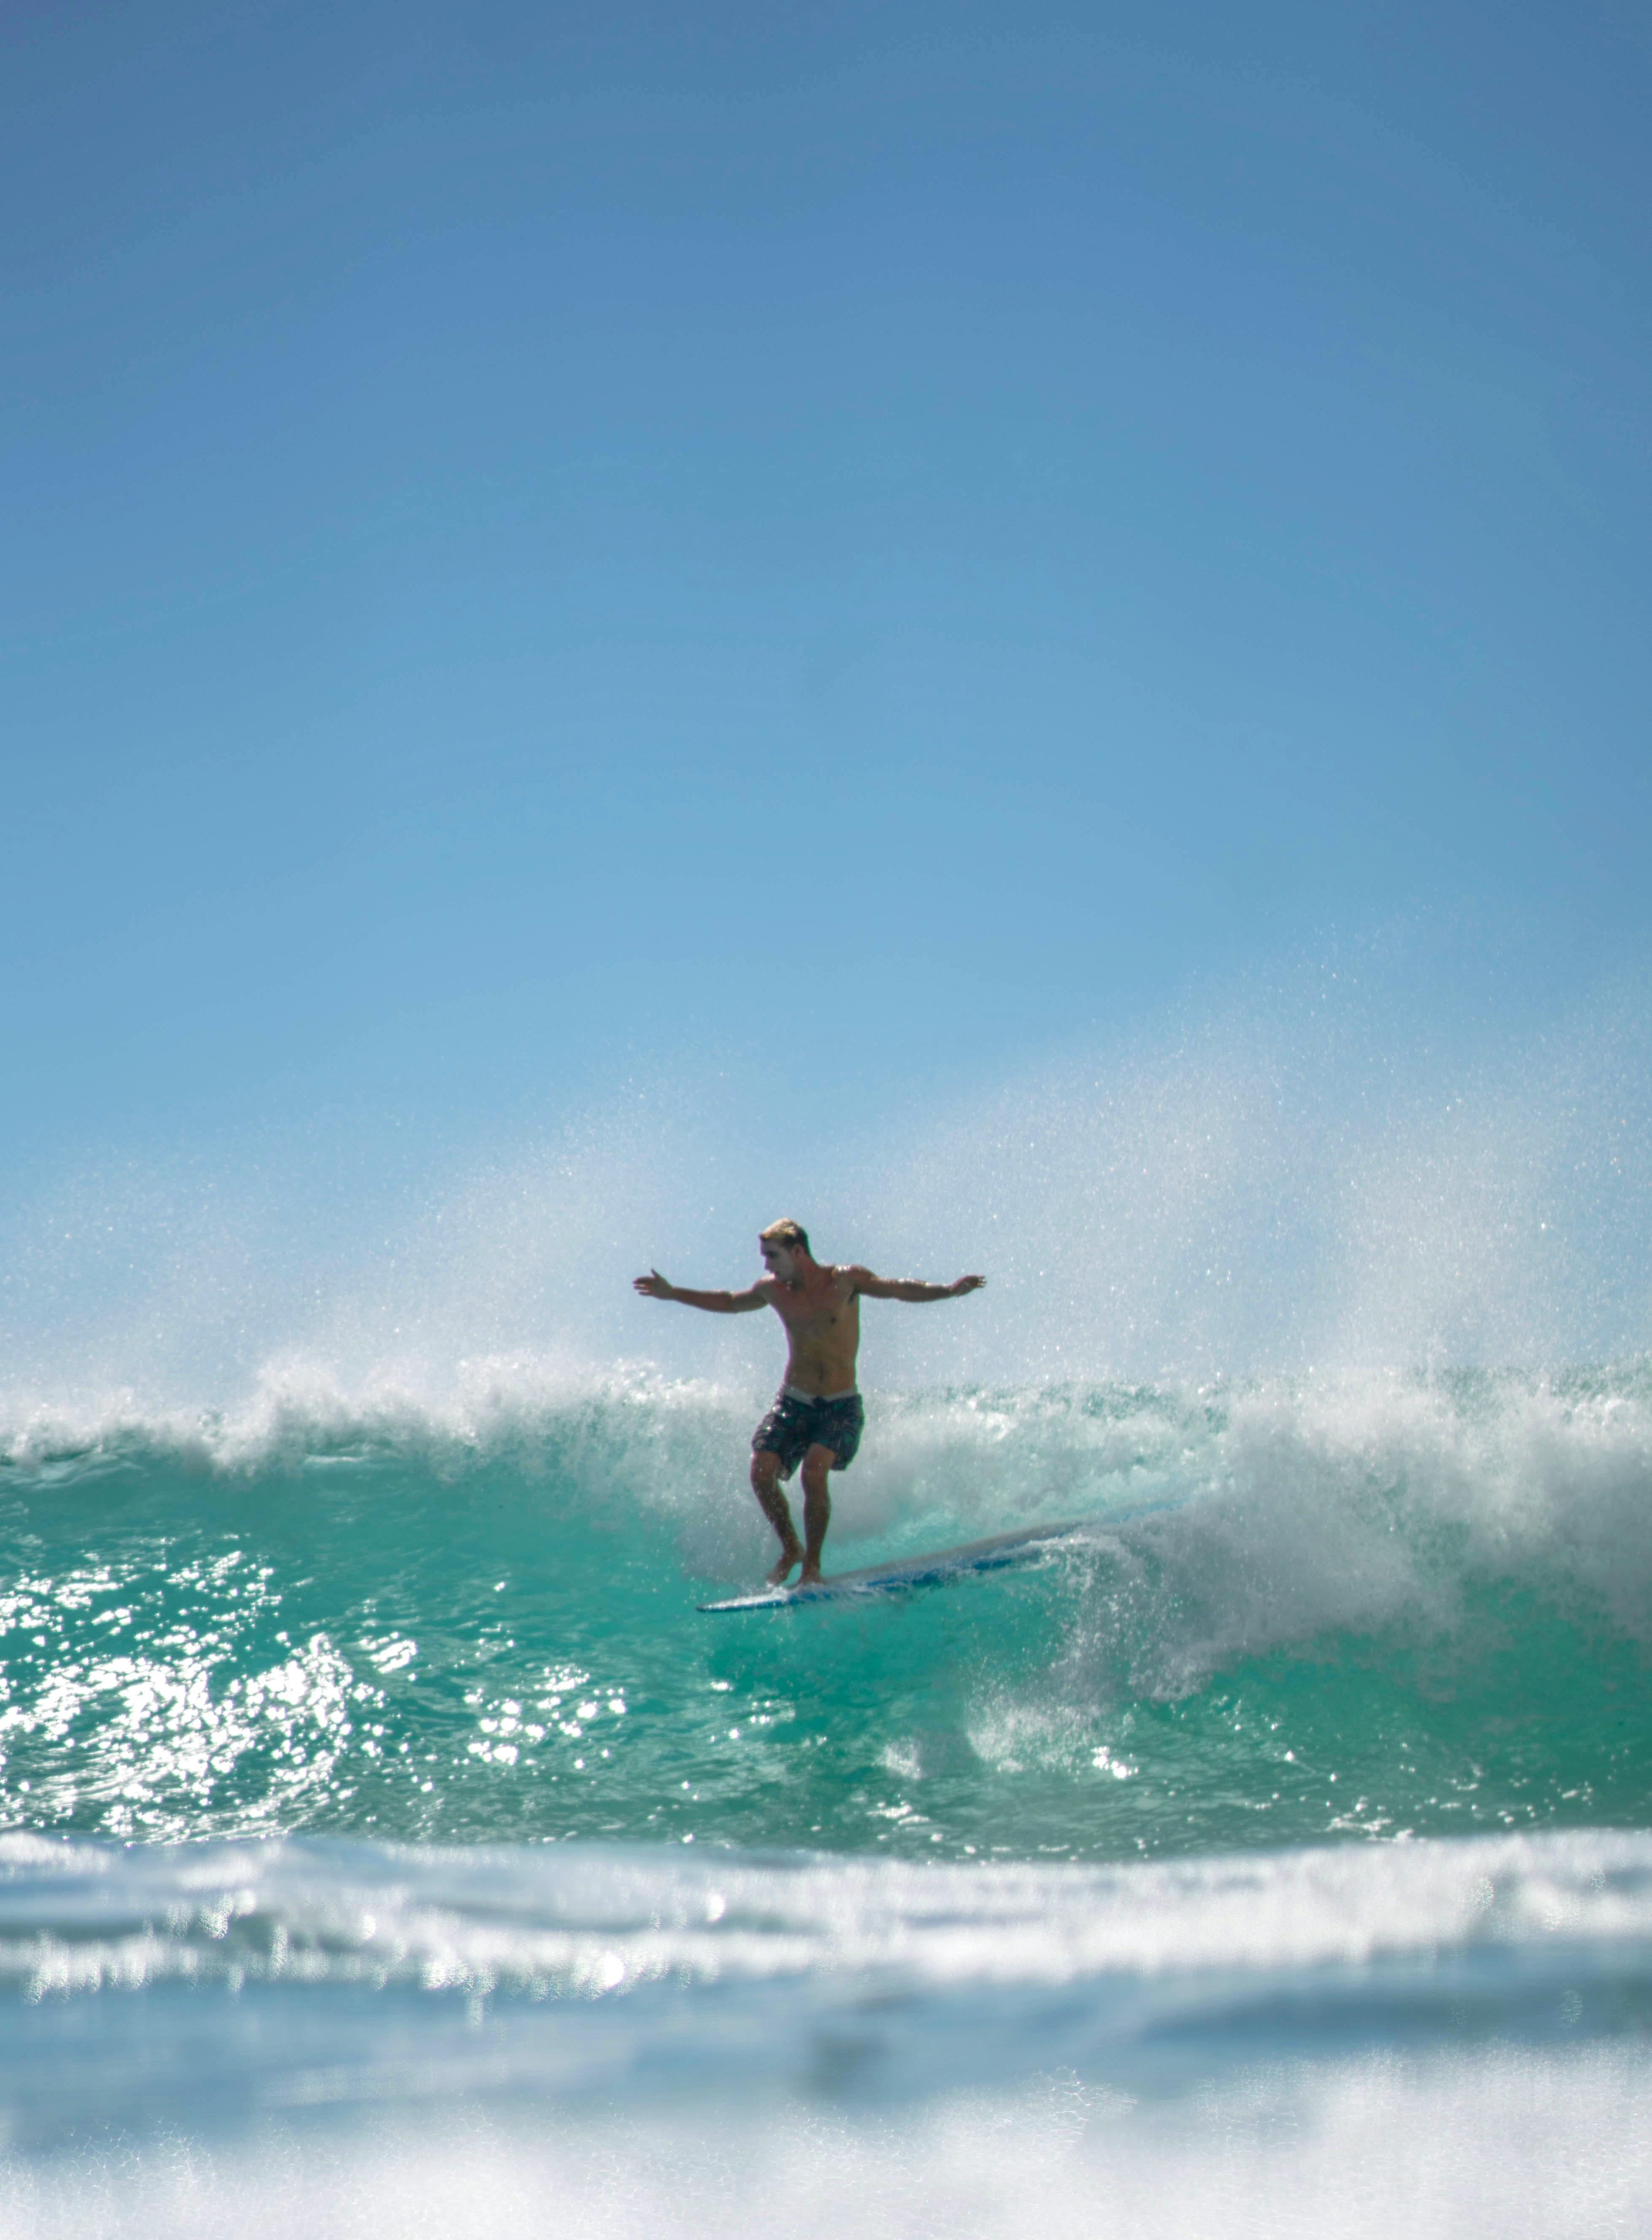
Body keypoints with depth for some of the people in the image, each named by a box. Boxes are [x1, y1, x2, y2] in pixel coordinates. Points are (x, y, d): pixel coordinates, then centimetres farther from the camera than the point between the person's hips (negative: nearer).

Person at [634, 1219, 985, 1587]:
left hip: (840, 1407, -4)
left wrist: (949, 1291, -34)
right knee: (761, 1474, -14)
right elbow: (729, 1303, 22)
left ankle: (813, 1563, -8)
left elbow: (902, 1290, -17)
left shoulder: (845, 1281, -10)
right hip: (792, 1403, 4)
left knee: (814, 1473, -25)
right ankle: (791, 1549, 10)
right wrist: (673, 1294, 24)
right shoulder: (773, 1289, 4)